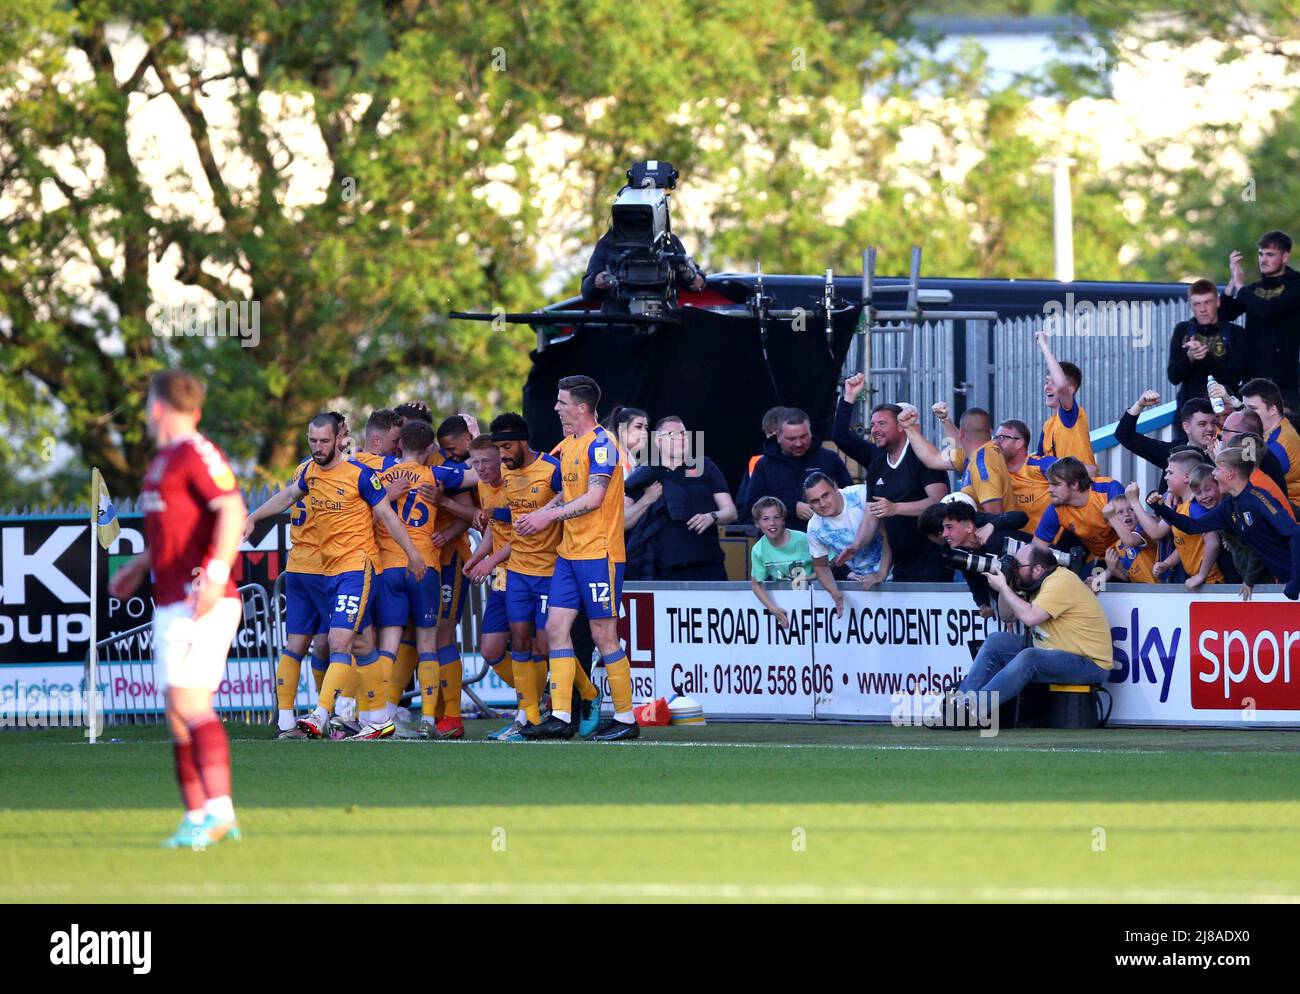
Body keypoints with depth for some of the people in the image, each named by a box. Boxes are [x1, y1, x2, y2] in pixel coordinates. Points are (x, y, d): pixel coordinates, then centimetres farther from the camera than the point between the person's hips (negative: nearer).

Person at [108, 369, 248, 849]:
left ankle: (218, 809, -24)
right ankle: (197, 817, 10)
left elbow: (231, 510, -23)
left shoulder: (197, 453, -11)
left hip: (199, 603, -10)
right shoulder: (165, 458, 20)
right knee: (178, 711, 8)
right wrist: (139, 567, 37)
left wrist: (216, 574, -32)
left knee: (188, 700, -19)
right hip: (172, 604, 10)